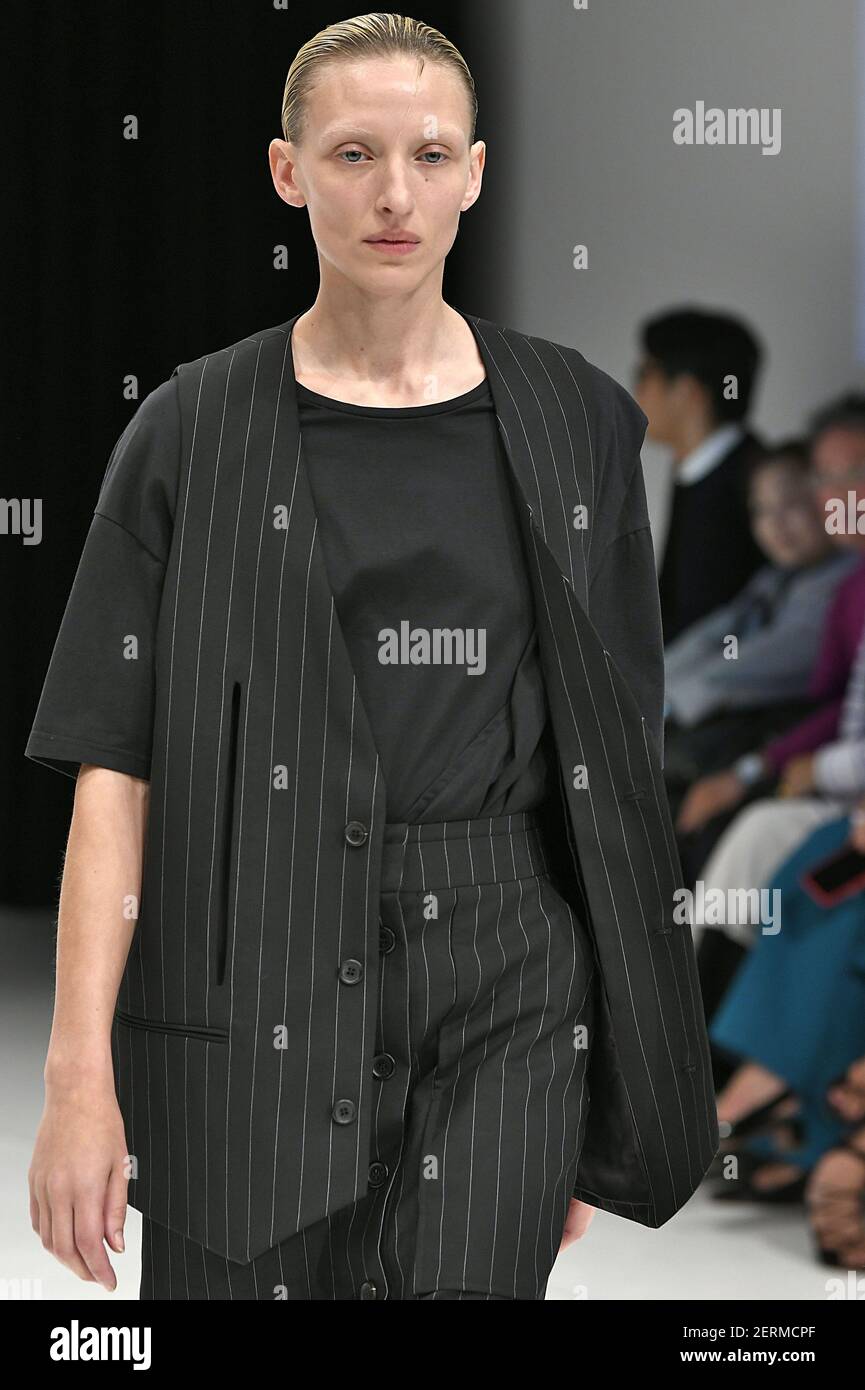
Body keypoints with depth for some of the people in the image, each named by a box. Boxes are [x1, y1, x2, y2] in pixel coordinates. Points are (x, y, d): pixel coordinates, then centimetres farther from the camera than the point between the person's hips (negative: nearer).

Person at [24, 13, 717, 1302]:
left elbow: (621, 754, 10)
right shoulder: (196, 433, 2)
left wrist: (624, 1071, 6)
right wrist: (80, 1073, -11)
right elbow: (116, 762, -3)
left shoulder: (573, 423, 7)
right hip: (256, 990, -1)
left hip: (505, 982, 1)